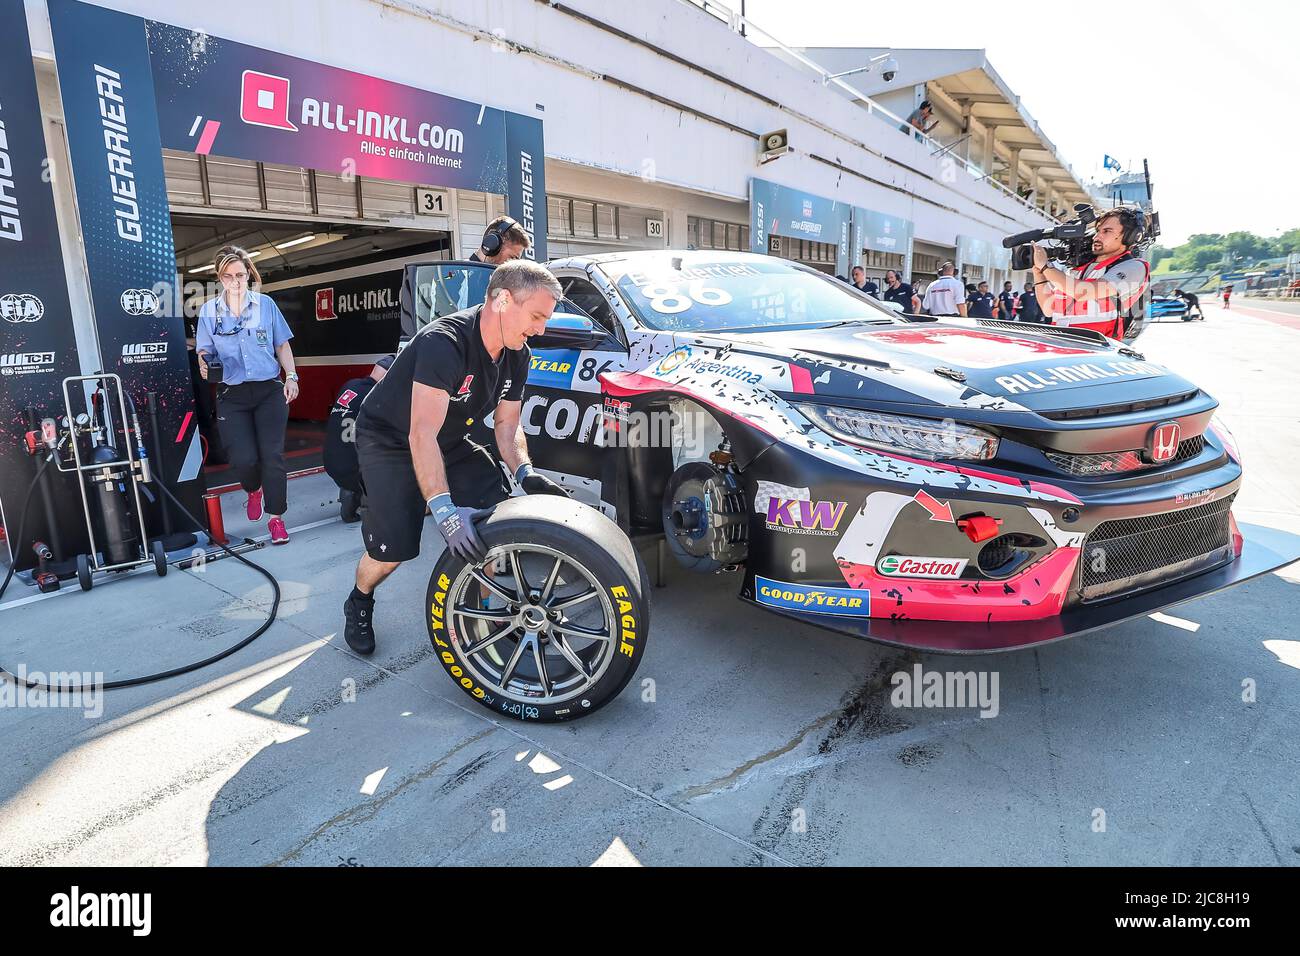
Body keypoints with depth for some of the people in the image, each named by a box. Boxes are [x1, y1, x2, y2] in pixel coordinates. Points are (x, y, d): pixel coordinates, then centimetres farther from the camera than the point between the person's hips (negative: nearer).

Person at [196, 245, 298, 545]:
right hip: (232, 396, 1)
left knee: (272, 455, -4)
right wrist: (202, 365, -16)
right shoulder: (208, 310, 4)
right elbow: (204, 352, 7)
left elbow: (282, 345, 10)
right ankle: (254, 490, 30)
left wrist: (291, 377, 0)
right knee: (243, 459, -7)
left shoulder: (266, 304, 3)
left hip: (270, 391, 0)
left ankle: (276, 517, 9)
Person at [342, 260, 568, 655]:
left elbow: (507, 423, 0)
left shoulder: (516, 356, -8)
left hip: (449, 441, 7)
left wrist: (524, 472, -19)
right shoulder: (445, 342, -33)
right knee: (394, 545, -16)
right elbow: (422, 435, -38)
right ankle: (358, 604, 18)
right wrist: (444, 511, -45)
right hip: (390, 441, -7)